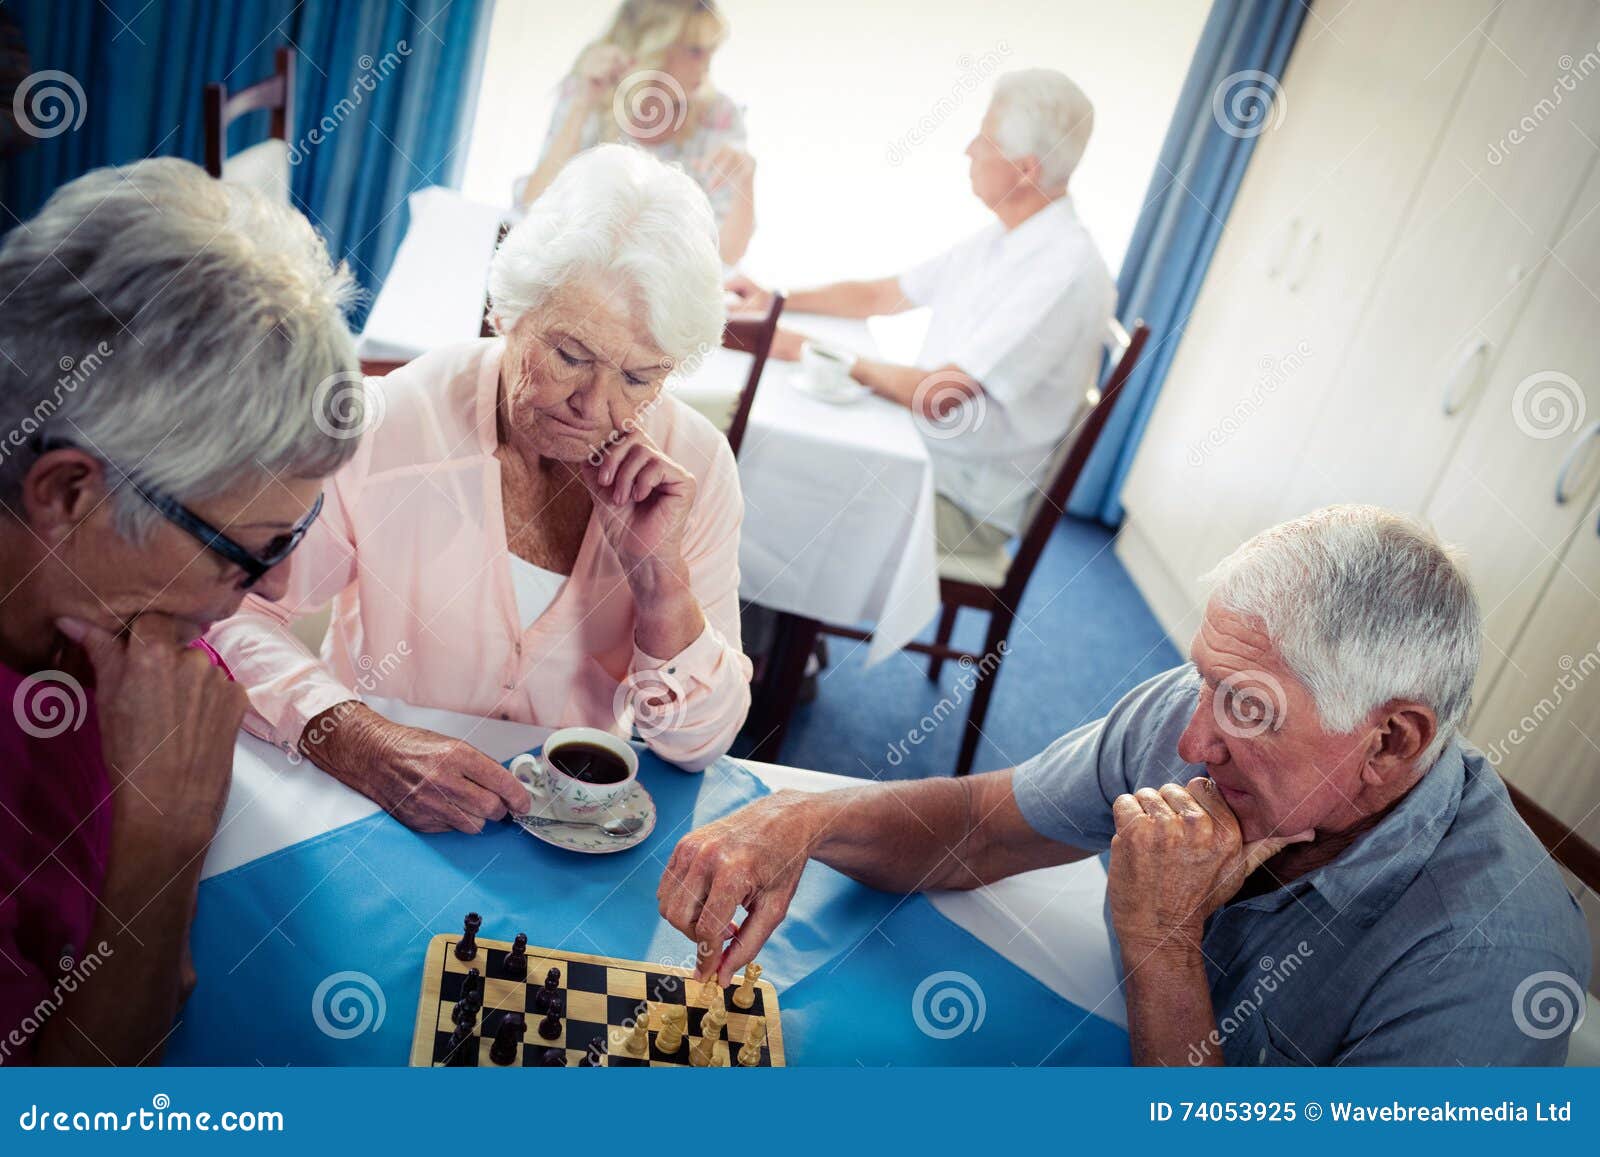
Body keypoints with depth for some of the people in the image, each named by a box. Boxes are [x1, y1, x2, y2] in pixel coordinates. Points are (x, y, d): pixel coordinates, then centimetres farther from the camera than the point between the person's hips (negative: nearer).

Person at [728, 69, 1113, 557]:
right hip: (914, 444, 8)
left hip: (966, 504, -8)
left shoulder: (1067, 271, -23)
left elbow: (939, 396, -26)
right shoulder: (996, 242, 6)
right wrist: (776, 301, 7)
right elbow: (878, 296, 18)